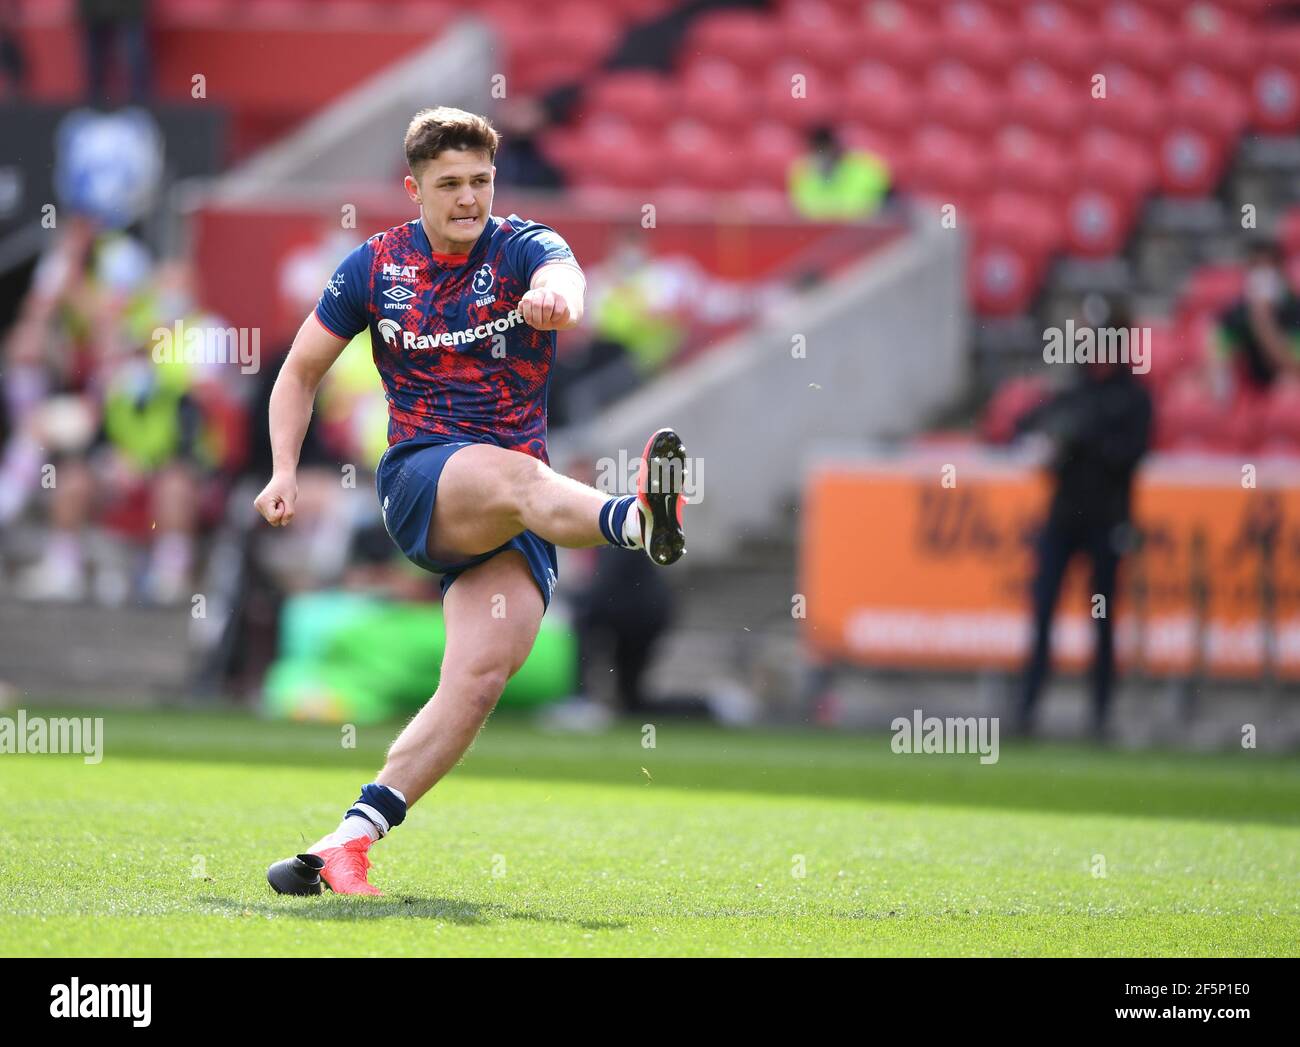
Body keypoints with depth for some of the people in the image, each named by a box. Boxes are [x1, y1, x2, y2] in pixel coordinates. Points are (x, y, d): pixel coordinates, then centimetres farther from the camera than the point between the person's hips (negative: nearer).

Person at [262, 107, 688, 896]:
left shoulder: (523, 248, 0)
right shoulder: (376, 266, 7)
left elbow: (566, 281, -26)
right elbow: (302, 370, 19)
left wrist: (554, 298, -52)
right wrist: (286, 471, 5)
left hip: (517, 506, 1)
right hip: (420, 481, -1)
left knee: (482, 675, -19)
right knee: (517, 478, -36)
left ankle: (351, 839, -17)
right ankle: (639, 520, -70)